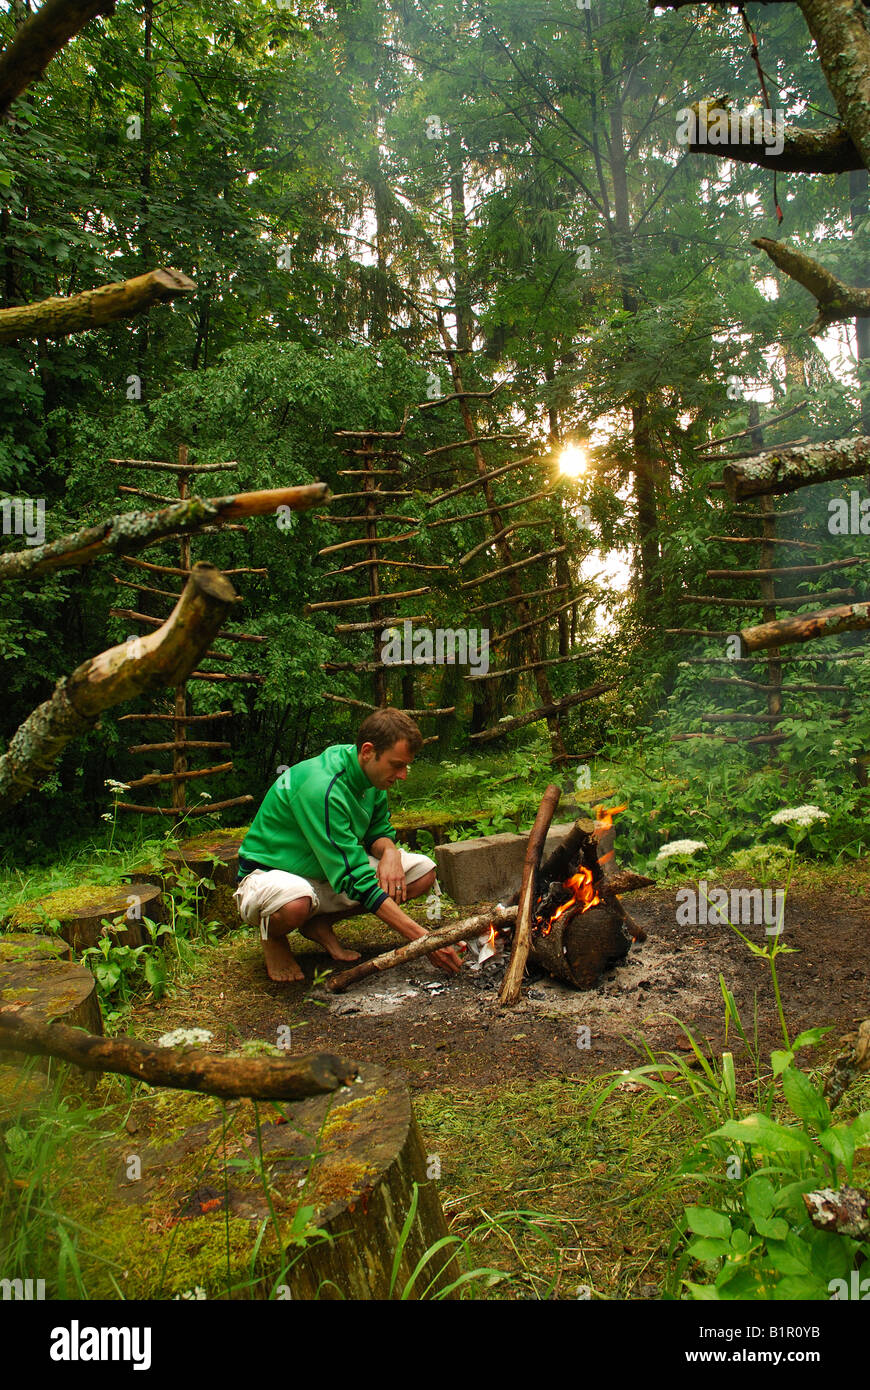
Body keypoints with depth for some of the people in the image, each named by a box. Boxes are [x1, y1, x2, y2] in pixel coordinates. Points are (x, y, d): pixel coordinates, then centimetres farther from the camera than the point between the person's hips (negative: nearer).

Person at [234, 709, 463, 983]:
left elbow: (379, 831, 9)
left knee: (423, 871, -7)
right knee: (296, 903, -44)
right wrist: (422, 937, -35)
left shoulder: (371, 774, -7)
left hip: (331, 872, 8)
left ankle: (320, 923, 3)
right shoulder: (321, 787, -32)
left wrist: (390, 851, -19)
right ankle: (273, 936, -4)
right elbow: (356, 880, -34)